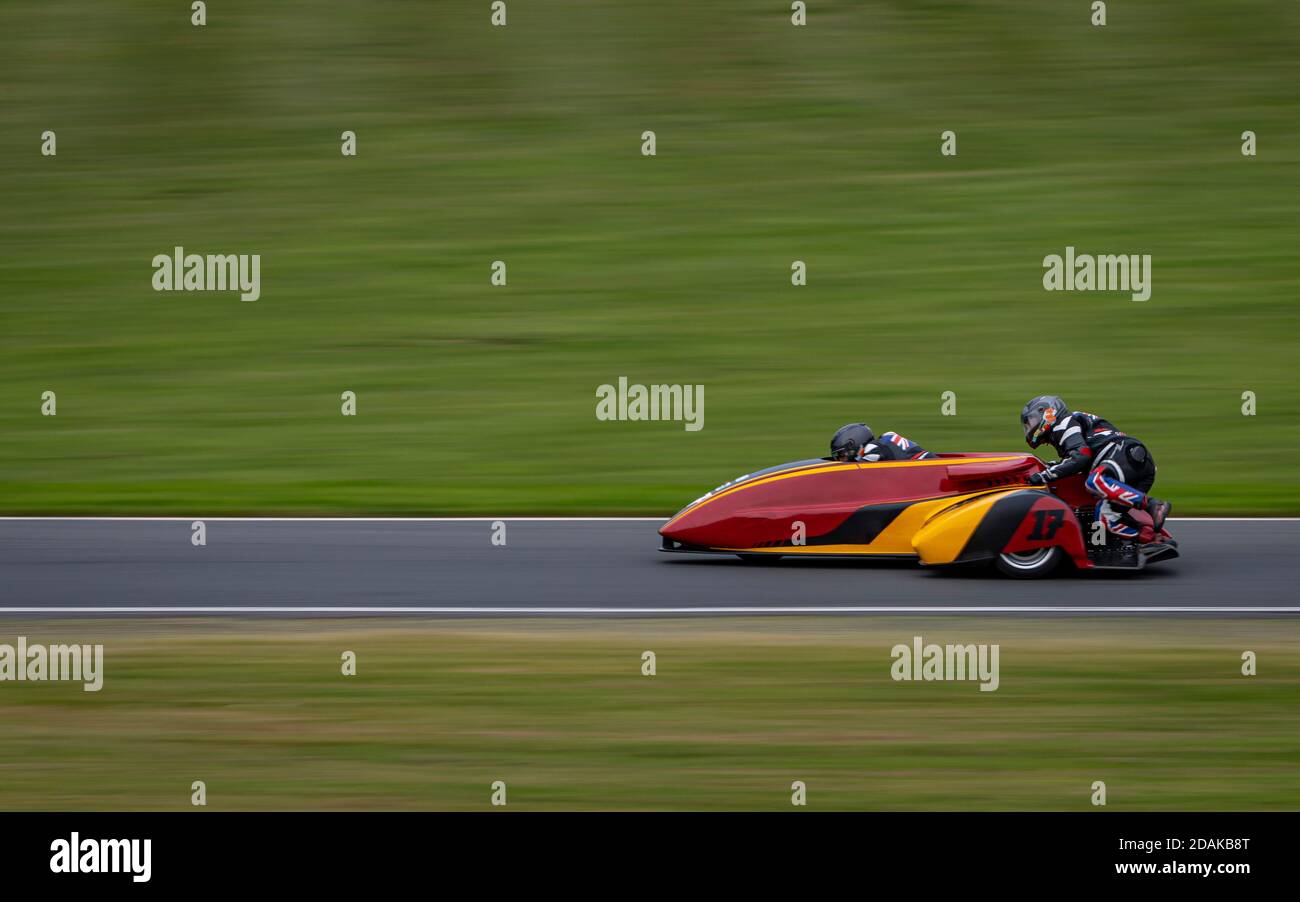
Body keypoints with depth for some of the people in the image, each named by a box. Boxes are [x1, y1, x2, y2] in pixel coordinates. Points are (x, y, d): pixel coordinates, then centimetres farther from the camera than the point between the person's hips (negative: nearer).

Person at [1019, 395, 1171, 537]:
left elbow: (1081, 457, -13)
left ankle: (1152, 505, -36)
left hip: (1127, 453, -9)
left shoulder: (1062, 424, 3)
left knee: (1096, 482, -35)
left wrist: (1044, 475, -13)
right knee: (1107, 517, -3)